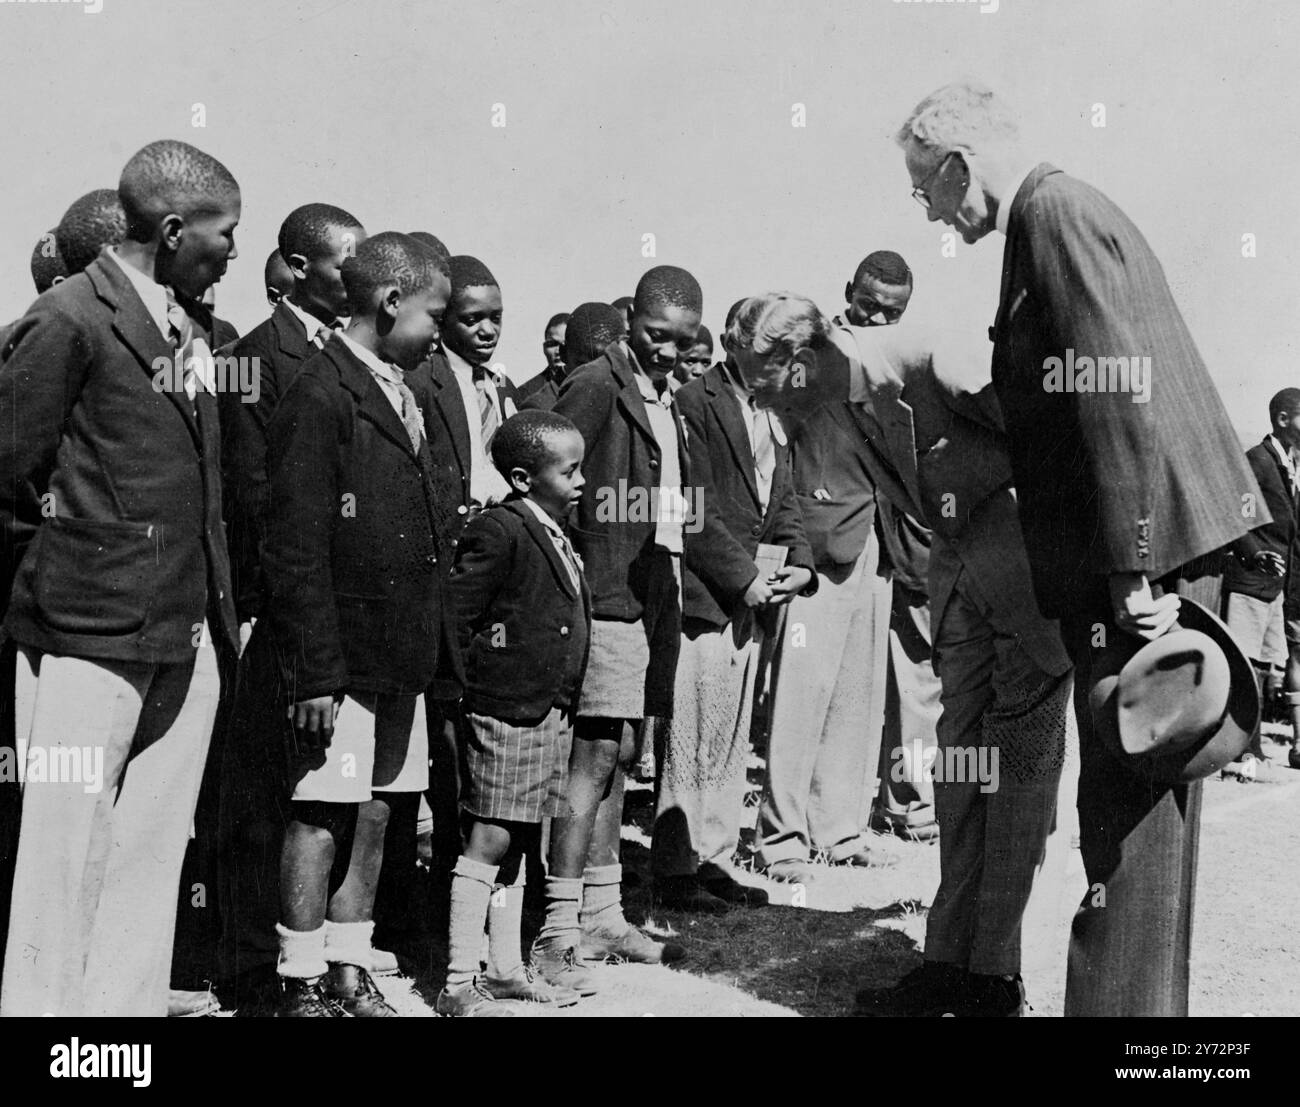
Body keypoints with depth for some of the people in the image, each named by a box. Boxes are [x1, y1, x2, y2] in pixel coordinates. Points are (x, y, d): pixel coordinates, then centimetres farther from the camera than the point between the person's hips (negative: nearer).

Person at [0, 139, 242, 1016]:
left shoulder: (189, 333, 14)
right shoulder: (72, 319, -9)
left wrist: (221, 607, 13)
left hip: (188, 640, 7)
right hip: (91, 639, -7)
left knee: (153, 856, 11)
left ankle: (132, 1001, 20)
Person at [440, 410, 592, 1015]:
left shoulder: (554, 536, 15)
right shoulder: (497, 531, -14)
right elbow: (455, 619, -15)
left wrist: (563, 706, 17)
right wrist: (461, 696, -12)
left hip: (549, 715, 9)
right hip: (505, 714, -9)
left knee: (518, 844, 15)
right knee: (489, 841, -6)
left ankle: (507, 969, 25)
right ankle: (459, 983, 1)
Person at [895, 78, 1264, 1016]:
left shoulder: (1057, 213, -10)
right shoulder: (1051, 217, 19)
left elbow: (1120, 397, -19)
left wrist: (1137, 573, -21)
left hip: (1148, 549, -10)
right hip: (1127, 558, 10)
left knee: (1131, 804, -6)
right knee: (1130, 801, 14)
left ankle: (1123, 1002, 1)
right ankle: (1142, 995, 24)